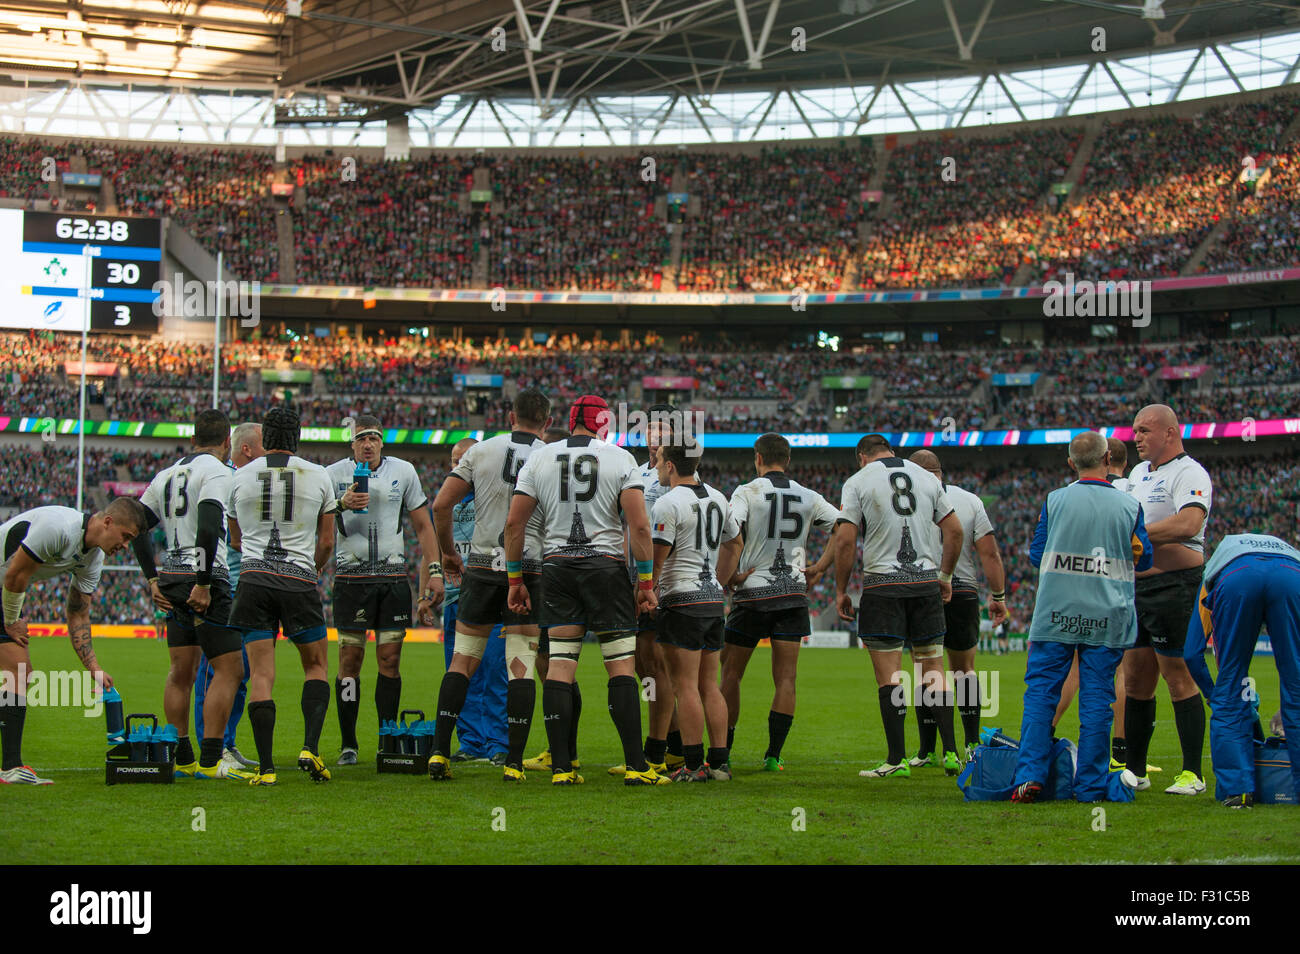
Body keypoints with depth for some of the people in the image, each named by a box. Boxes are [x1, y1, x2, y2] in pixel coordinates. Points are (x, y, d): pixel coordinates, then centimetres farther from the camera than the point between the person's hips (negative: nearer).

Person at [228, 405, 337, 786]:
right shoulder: (317, 476, 4)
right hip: (299, 580, -1)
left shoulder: (241, 476, 6)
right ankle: (310, 747, -2)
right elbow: (326, 542, 12)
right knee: (316, 666, 15)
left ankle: (266, 767, -5)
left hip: (253, 579, 1)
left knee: (261, 675, 1)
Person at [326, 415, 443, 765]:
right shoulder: (334, 475, 1)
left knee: (390, 660, 0)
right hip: (351, 576, -2)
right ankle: (348, 744, 3)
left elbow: (423, 526, 12)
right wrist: (342, 505, -19)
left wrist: (434, 571, 4)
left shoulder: (403, 472, 7)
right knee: (350, 660, -4)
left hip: (393, 578, 2)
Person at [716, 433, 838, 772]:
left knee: (731, 674, 8)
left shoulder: (747, 492, -4)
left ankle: (723, 753, 11)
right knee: (786, 678, 3)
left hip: (752, 593, -3)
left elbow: (732, 538, -19)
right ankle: (773, 755, -1)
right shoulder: (809, 497, 8)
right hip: (794, 594, 3)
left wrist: (725, 577, -9)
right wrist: (818, 569, 9)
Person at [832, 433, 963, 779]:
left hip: (883, 585, -4)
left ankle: (897, 759, -4)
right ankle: (950, 752, 8)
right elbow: (954, 531, 12)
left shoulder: (858, 481, -1)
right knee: (933, 667, 10)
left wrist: (841, 590, 1)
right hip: (926, 582, 4)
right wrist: (944, 576, 22)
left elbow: (845, 540, -7)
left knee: (888, 673, -2)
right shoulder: (928, 478, 12)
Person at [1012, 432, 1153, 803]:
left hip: (1056, 614, 0)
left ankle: (1029, 776, -6)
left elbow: (1035, 554, 5)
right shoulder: (1129, 506, -1)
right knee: (1097, 698, 5)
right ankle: (1091, 785, 6)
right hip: (1107, 618, 0)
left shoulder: (1055, 500, -2)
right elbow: (1144, 560, 11)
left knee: (1040, 692, 4)